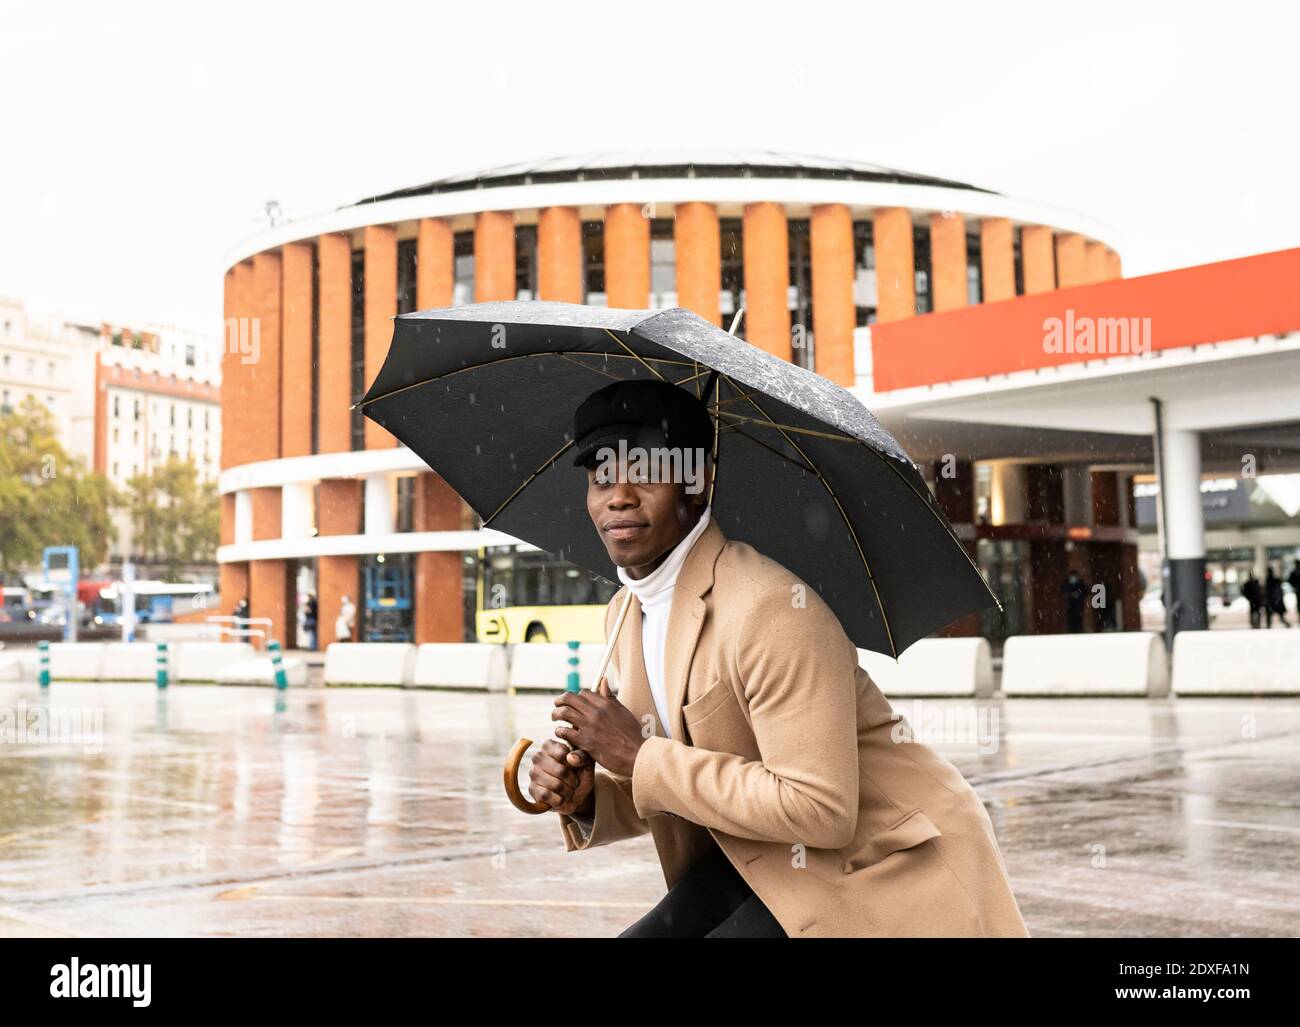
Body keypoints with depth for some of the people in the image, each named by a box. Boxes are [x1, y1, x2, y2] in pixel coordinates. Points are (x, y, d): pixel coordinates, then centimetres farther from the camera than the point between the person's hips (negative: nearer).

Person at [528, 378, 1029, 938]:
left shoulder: (770, 609, -25)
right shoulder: (624, 616, 2)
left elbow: (820, 810, -29)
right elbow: (659, 799, 12)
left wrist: (640, 757, -25)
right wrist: (587, 798, -11)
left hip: (888, 865, -8)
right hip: (772, 863, 8)